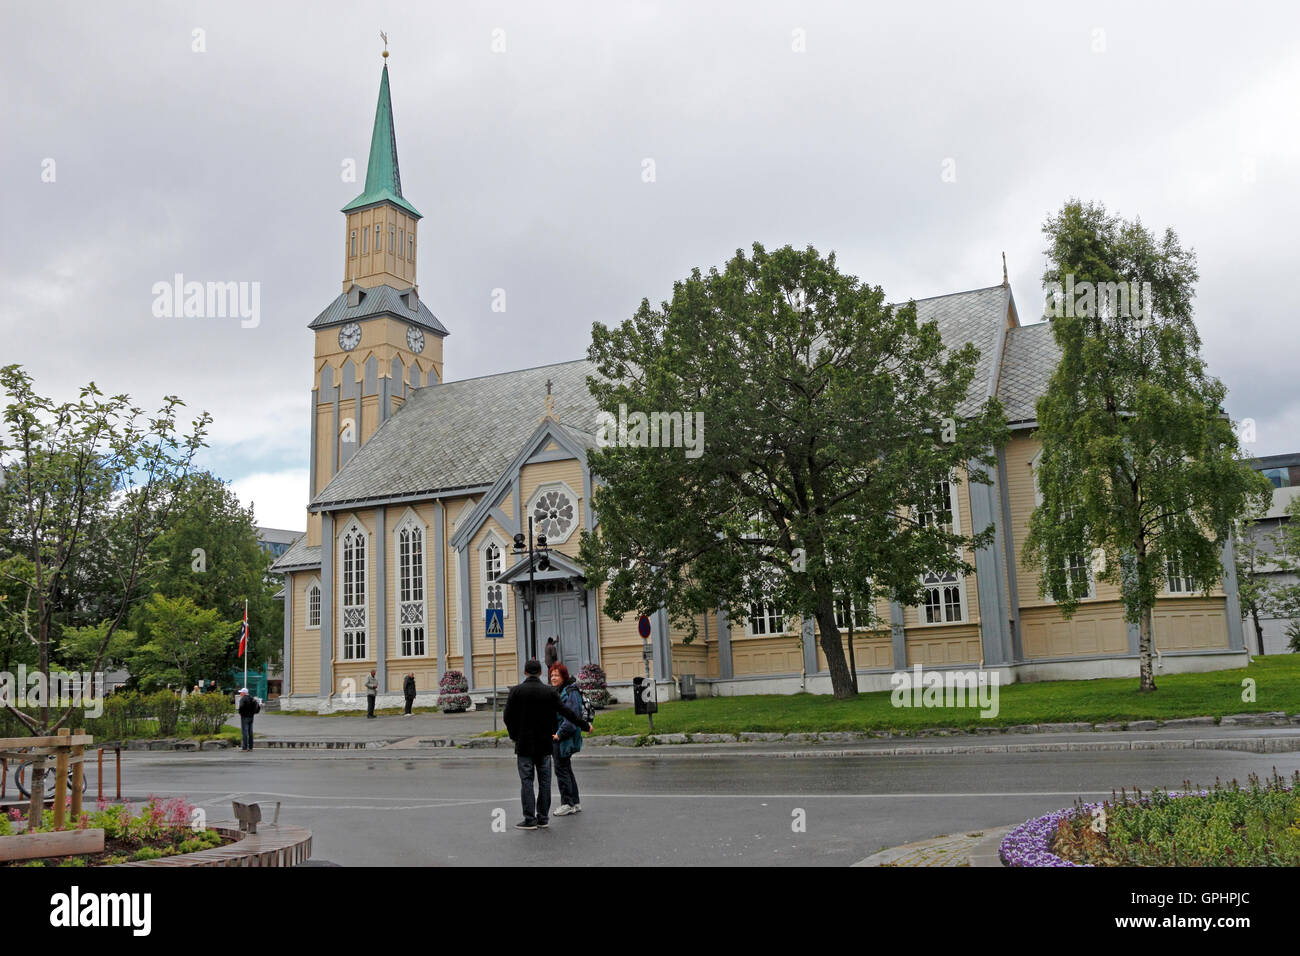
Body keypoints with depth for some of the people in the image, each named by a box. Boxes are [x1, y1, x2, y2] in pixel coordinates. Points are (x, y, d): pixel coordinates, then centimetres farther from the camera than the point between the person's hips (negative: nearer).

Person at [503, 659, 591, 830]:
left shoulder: (516, 691, -7)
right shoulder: (549, 691, -3)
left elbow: (508, 717, -6)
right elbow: (567, 712, -3)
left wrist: (514, 736, 10)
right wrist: (586, 726, 7)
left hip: (524, 745, -2)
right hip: (544, 744, 2)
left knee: (527, 781, 2)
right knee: (544, 781, 10)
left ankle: (530, 819, 1)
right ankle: (543, 818, 13)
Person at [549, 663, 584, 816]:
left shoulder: (571, 693, -14)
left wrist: (560, 734, -21)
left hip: (564, 739, -10)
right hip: (555, 737, 10)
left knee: (561, 770, -6)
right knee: (566, 770, 13)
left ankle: (568, 804, 2)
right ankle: (575, 803, 20)